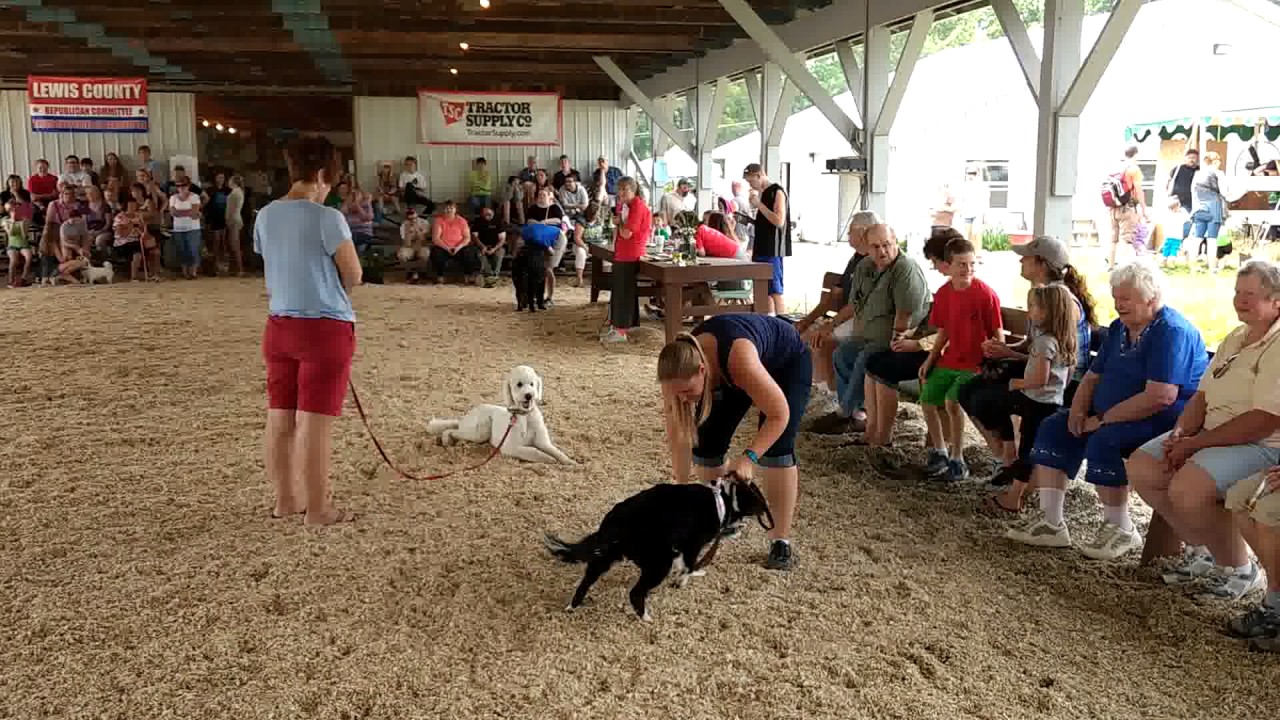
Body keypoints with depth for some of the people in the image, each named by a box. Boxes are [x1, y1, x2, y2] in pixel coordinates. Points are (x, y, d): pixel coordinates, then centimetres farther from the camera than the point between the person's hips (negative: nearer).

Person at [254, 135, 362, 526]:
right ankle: (317, 508, 8)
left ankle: (285, 498, 25)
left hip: (279, 325, 6)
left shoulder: (265, 217, 5)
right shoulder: (327, 218, -15)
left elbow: (274, 271, 12)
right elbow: (353, 277, -9)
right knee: (314, 422, -1)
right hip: (325, 328, -6)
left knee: (279, 418, 12)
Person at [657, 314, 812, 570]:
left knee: (777, 449, -19)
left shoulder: (739, 360, -46)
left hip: (788, 362, -5)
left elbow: (779, 415, -36)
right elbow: (678, 435, -22)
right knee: (706, 444, -6)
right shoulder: (681, 367, -29)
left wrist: (748, 457, -45)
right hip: (732, 373, 5)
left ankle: (781, 542, -9)